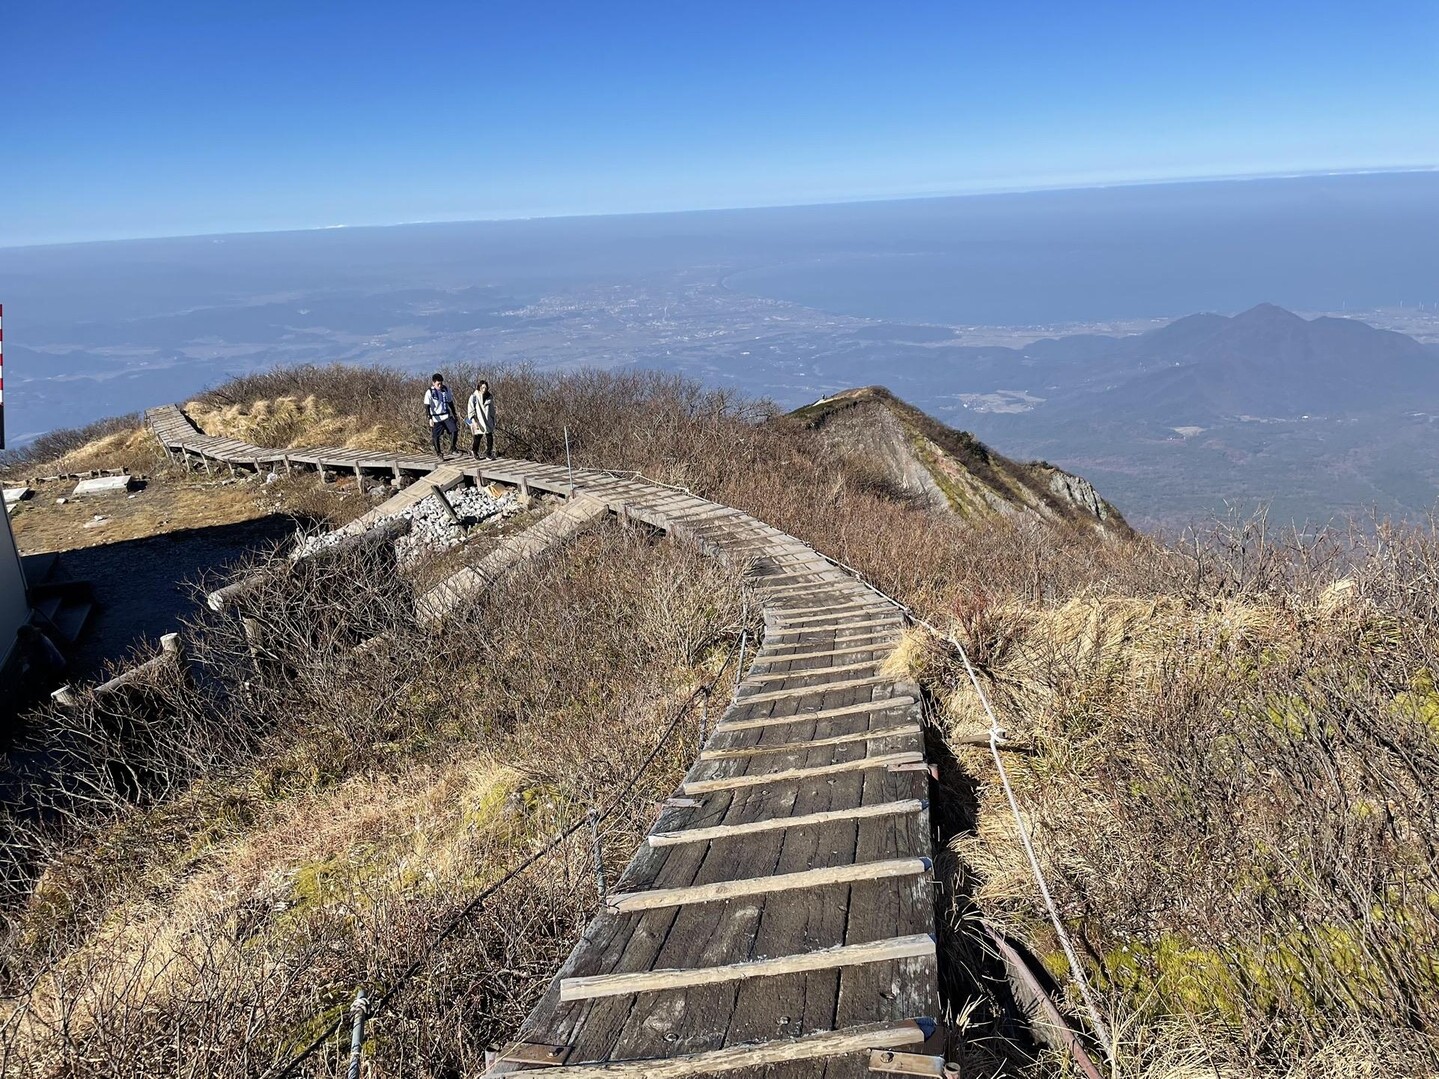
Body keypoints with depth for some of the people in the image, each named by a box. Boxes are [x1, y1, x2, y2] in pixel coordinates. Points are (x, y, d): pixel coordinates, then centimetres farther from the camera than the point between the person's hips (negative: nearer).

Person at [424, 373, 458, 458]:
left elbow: (450, 403, 13)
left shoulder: (446, 389, 3)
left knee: (454, 430, -16)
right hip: (436, 418, -2)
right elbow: (427, 407, -8)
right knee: (436, 436, 3)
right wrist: (429, 419, -17)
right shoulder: (429, 392, -8)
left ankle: (452, 449, 0)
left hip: (446, 416, 2)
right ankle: (438, 453, 21)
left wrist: (455, 415, 15)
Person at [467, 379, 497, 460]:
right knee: (476, 438, 8)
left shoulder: (489, 397, 5)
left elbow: (492, 410, 15)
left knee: (489, 437, -7)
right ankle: (474, 452, 32)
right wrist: (474, 422, -20)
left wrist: (493, 421, 16)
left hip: (488, 422, 3)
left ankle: (488, 454, 3)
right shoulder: (474, 397, -7)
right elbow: (471, 411, -11)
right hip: (478, 422, -3)